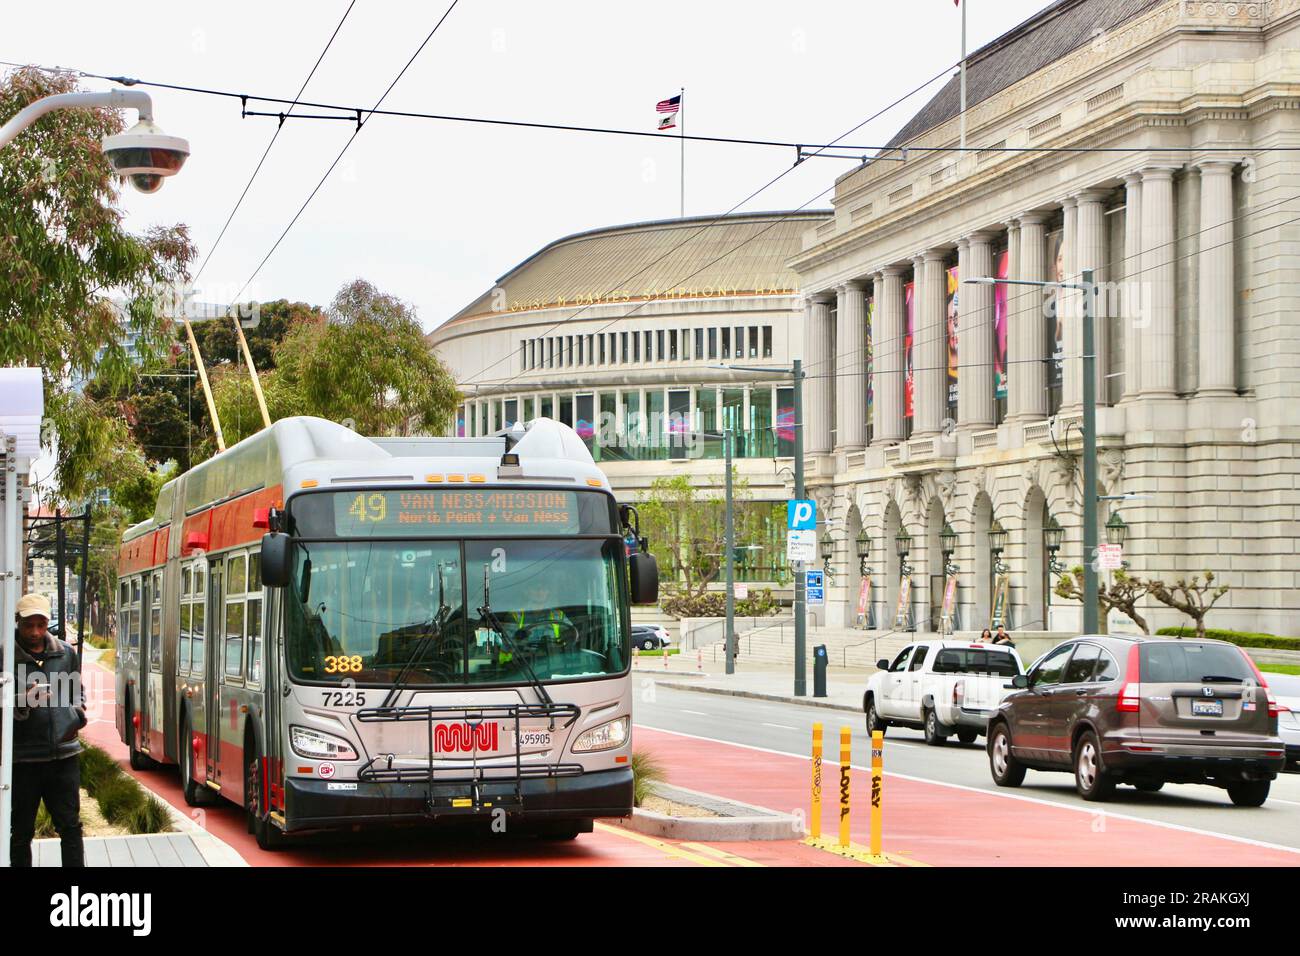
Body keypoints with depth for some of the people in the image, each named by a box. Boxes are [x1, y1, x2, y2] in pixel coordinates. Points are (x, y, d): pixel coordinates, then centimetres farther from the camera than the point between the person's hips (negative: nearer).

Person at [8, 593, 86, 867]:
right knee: (21, 832, 5)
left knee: (70, 826, 6)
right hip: (22, 759, -3)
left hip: (64, 755, 3)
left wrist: (76, 718, 4)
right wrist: (23, 703, -23)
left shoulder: (66, 653, 8)